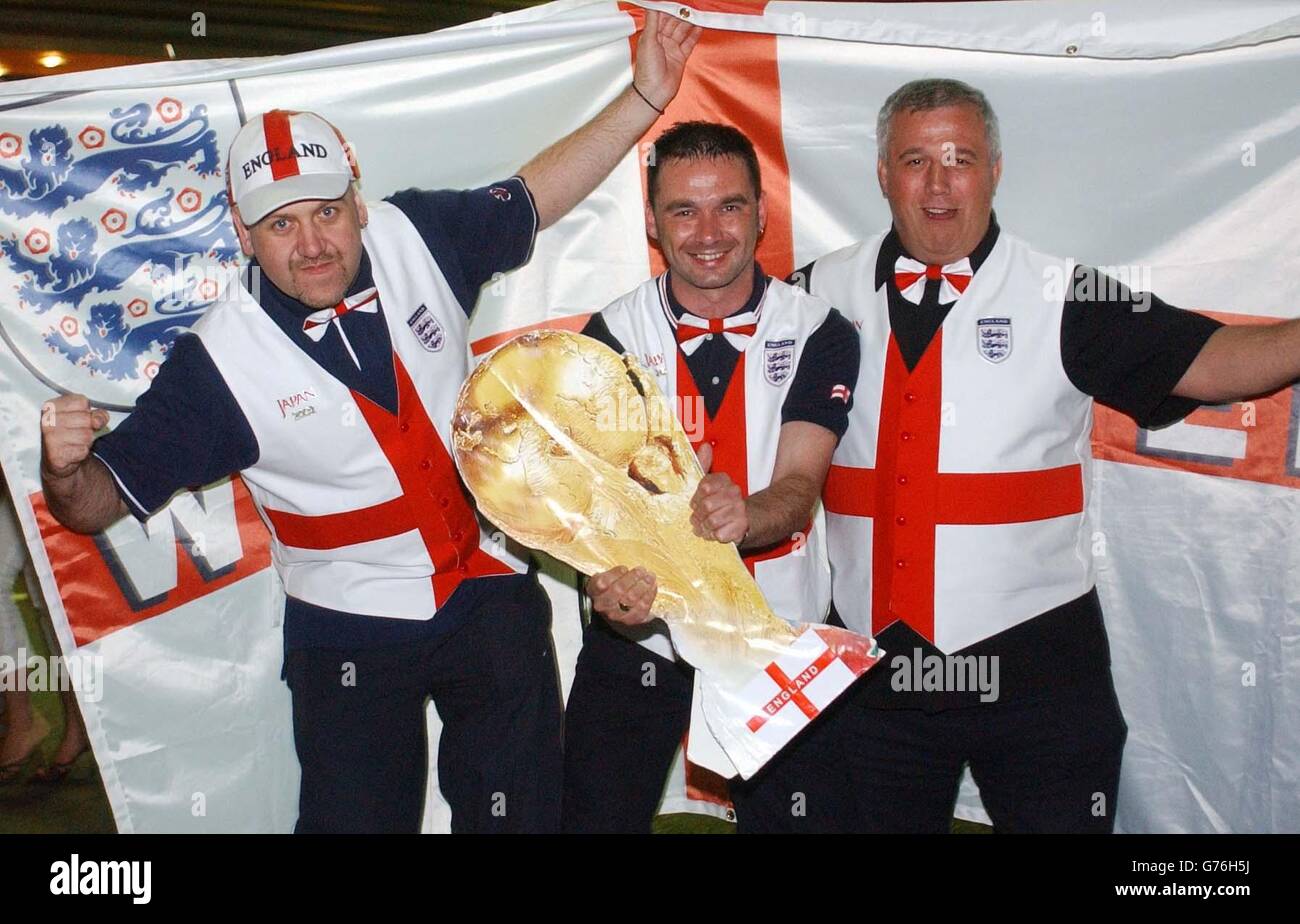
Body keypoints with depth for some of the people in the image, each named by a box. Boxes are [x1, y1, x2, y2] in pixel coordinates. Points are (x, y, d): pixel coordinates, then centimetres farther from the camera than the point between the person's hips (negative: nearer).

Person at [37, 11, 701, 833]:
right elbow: (100, 502, -10)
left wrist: (646, 98, 4)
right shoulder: (216, 362, -16)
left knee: (522, 813, 11)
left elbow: (539, 193, 7)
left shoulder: (420, 238, -9)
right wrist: (66, 467, -33)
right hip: (351, 635, -2)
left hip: (493, 599, 2)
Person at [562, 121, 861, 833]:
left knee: (786, 817, 14)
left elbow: (797, 490, -17)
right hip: (637, 634, 0)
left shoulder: (819, 334, -9)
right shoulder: (611, 338, -8)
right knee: (595, 817, 11)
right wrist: (608, 578, -37)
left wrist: (741, 517, -40)